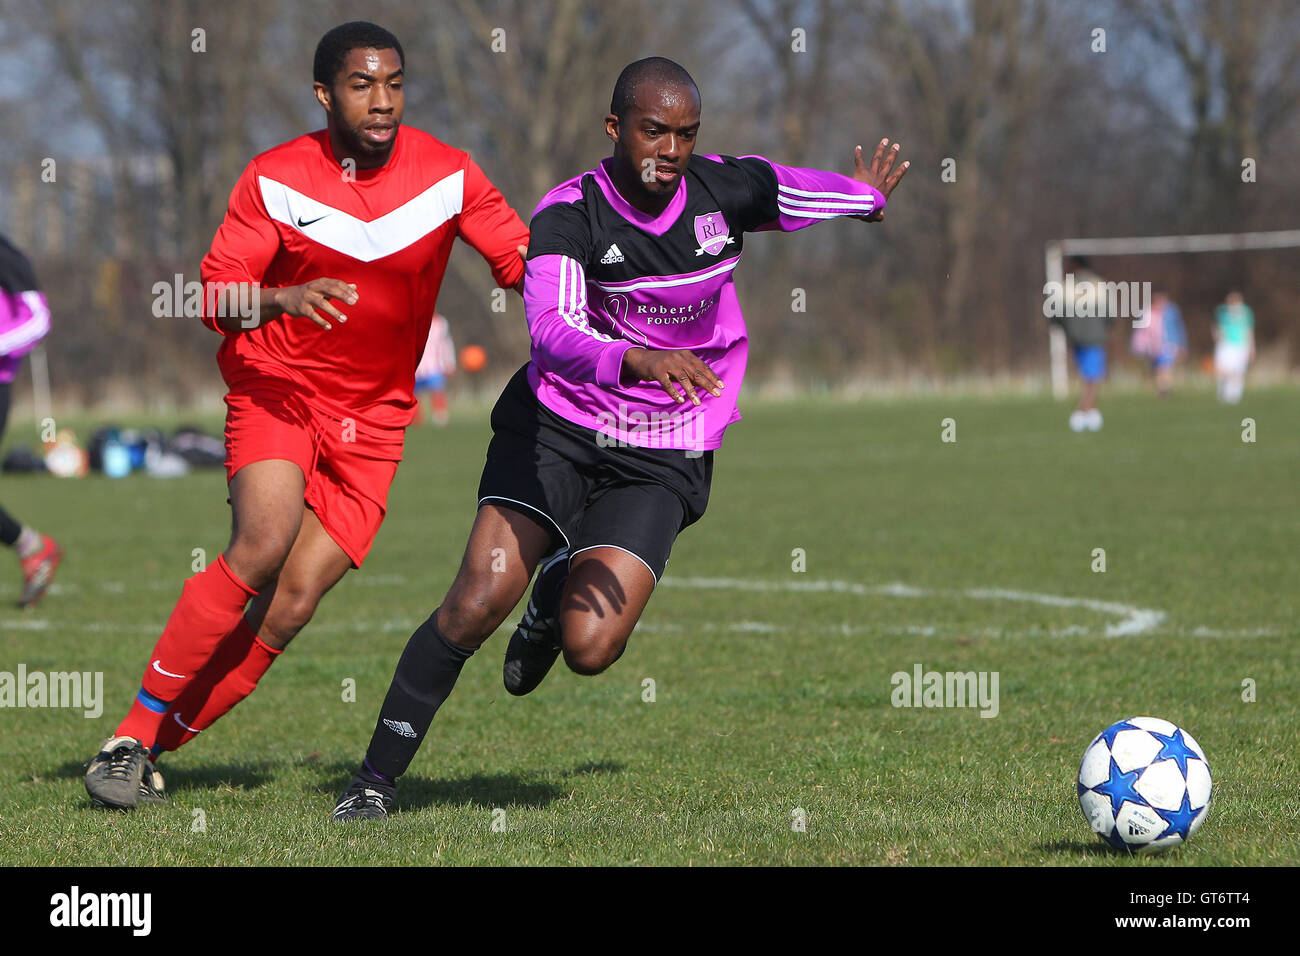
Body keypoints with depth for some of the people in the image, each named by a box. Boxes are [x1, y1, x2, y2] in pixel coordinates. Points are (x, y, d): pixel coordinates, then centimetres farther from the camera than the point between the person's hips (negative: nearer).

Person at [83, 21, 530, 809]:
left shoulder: (448, 176, -4)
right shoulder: (275, 179, -7)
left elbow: (525, 262, 2)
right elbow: (216, 296, -9)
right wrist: (282, 300, -29)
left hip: (373, 417, 2)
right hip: (278, 386, -2)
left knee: (295, 603, -9)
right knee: (264, 544, -27)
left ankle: (156, 745, 4)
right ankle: (133, 733, -18)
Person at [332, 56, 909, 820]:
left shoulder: (727, 190, -7)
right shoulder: (567, 217, -16)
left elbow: (859, 195, 13)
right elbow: (554, 334, -34)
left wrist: (864, 200, 36)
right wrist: (638, 360, -52)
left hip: (662, 459, 2)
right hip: (559, 425, -1)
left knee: (590, 647, -16)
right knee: (477, 605, -17)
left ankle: (562, 591, 23)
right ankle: (378, 779, 1)